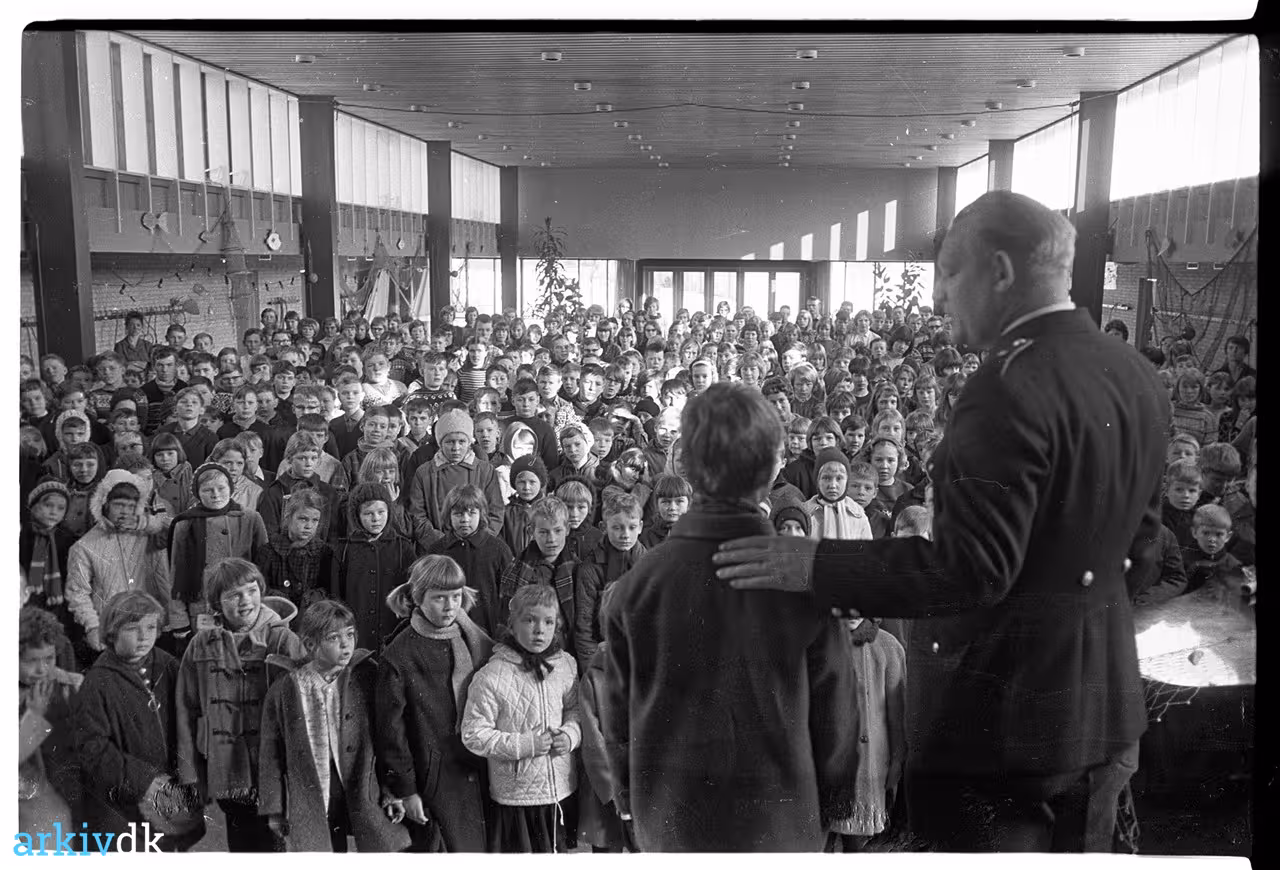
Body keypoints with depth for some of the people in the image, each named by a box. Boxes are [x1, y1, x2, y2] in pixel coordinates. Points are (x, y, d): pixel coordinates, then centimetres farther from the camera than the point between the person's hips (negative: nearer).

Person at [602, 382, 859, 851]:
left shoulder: (637, 584, -11)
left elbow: (618, 715, -1)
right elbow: (836, 712, -5)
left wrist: (630, 798, 14)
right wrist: (832, 804, 10)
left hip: (670, 822, 1)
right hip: (779, 823, -1)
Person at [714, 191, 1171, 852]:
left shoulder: (1009, 390, -24)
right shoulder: (1136, 374, 3)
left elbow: (971, 568, -28)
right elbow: (1139, 539, 11)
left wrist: (814, 565, -24)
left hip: (1001, 716, -8)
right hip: (1105, 707, 9)